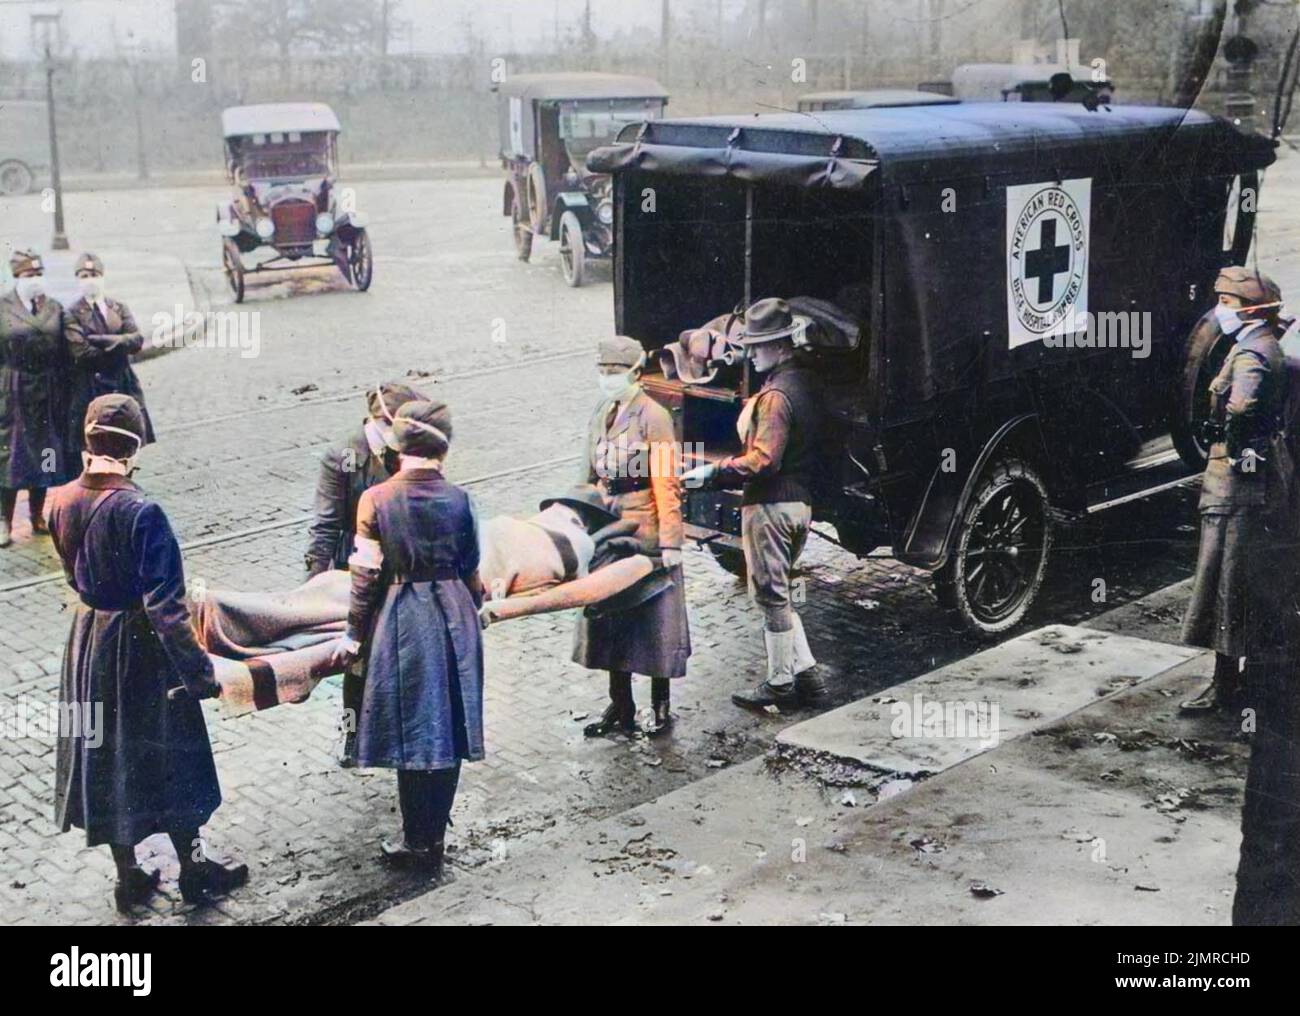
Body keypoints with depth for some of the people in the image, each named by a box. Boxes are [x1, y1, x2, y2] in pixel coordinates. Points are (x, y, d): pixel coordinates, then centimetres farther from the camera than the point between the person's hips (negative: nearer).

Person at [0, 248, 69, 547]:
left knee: (42, 455, 10)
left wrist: (62, 393, 2)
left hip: (47, 393, 3)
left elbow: (63, 354, 7)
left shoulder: (54, 308, 8)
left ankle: (37, 516, 24)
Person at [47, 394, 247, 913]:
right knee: (165, 755, 11)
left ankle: (128, 877, 29)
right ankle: (193, 870, 26)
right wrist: (197, 669, -18)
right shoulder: (140, 512, -25)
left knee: (101, 753, 17)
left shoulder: (61, 502, -6)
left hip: (87, 637, 6)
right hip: (140, 645, -6)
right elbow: (164, 605, -24)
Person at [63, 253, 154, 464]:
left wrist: (102, 340, -17)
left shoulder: (119, 308, 9)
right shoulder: (73, 315, -2)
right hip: (90, 388, -3)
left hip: (124, 385, 3)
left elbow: (137, 341, -5)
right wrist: (120, 347, -9)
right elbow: (82, 352, -14)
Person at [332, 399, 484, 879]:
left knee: (411, 731, 7)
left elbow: (366, 575, -8)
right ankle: (434, 838, 20)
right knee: (448, 728, 11)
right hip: (454, 620, 2)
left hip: (401, 622, -2)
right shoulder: (458, 499, -3)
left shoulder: (376, 500, -9)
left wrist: (355, 633, 2)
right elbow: (470, 569, 5)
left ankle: (418, 842, 14)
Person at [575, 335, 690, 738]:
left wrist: (670, 542, -16)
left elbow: (666, 484, -13)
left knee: (654, 621, 2)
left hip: (645, 533, -7)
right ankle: (620, 708, 21)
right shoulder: (600, 417, 11)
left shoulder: (653, 417, -10)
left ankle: (661, 707, 15)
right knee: (610, 619, 11)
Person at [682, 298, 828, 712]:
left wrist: (712, 472, -17)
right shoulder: (806, 381, 10)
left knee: (770, 596, 2)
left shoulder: (775, 395, -20)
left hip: (771, 505, -9)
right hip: (800, 501, 10)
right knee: (778, 593, 19)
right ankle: (805, 674, 20)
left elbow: (763, 460, -24)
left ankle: (781, 683, 11)